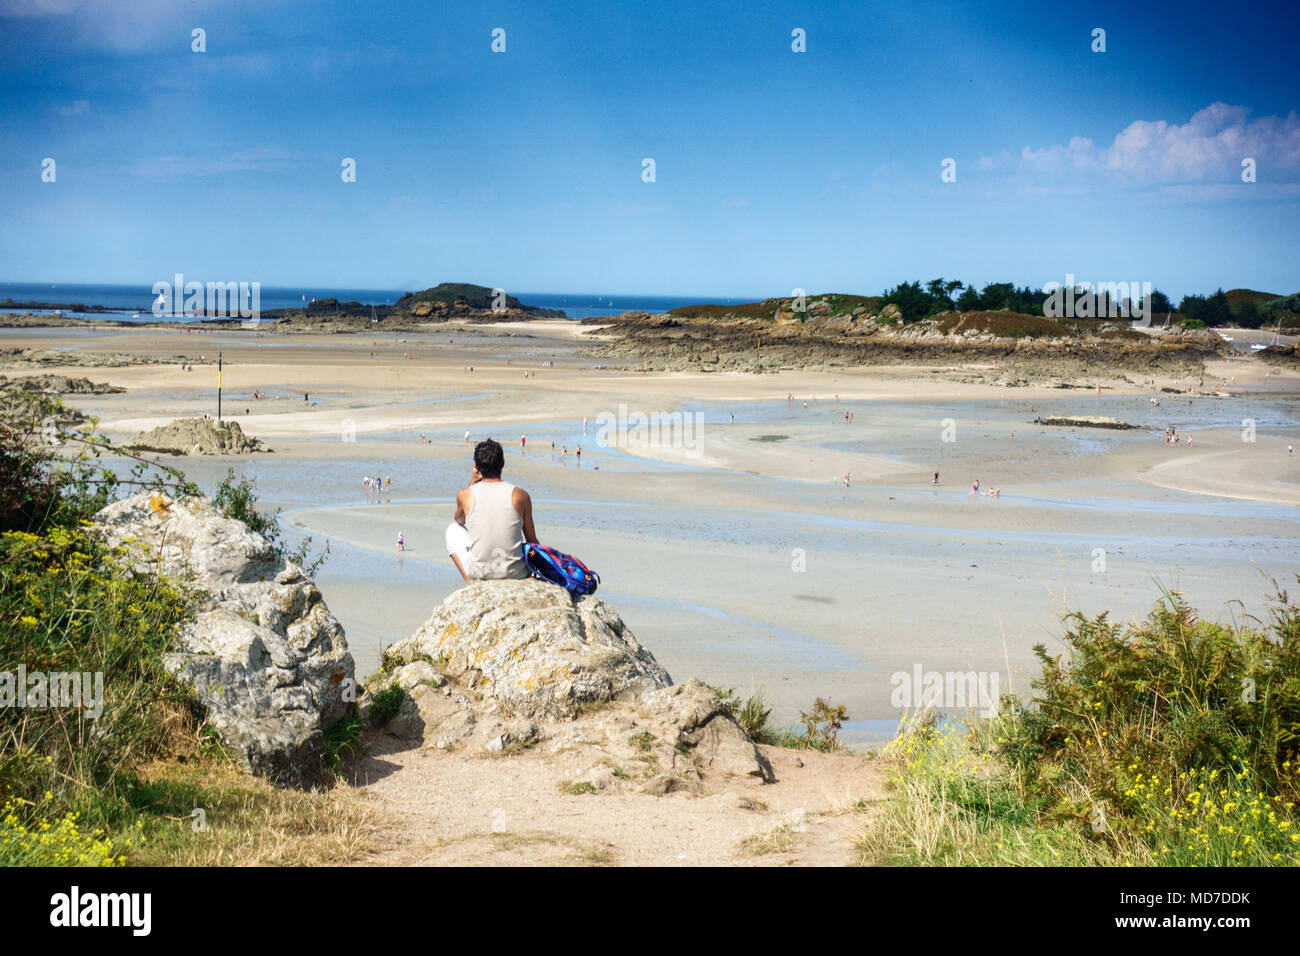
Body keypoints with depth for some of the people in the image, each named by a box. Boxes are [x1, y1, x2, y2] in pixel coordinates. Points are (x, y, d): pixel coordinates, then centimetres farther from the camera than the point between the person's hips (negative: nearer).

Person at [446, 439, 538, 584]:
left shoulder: (465, 494, -4)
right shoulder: (520, 495, -5)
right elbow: (532, 541, 4)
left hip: (479, 573, -1)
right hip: (516, 574, 2)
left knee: (453, 530, 25)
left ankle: (470, 582, 11)